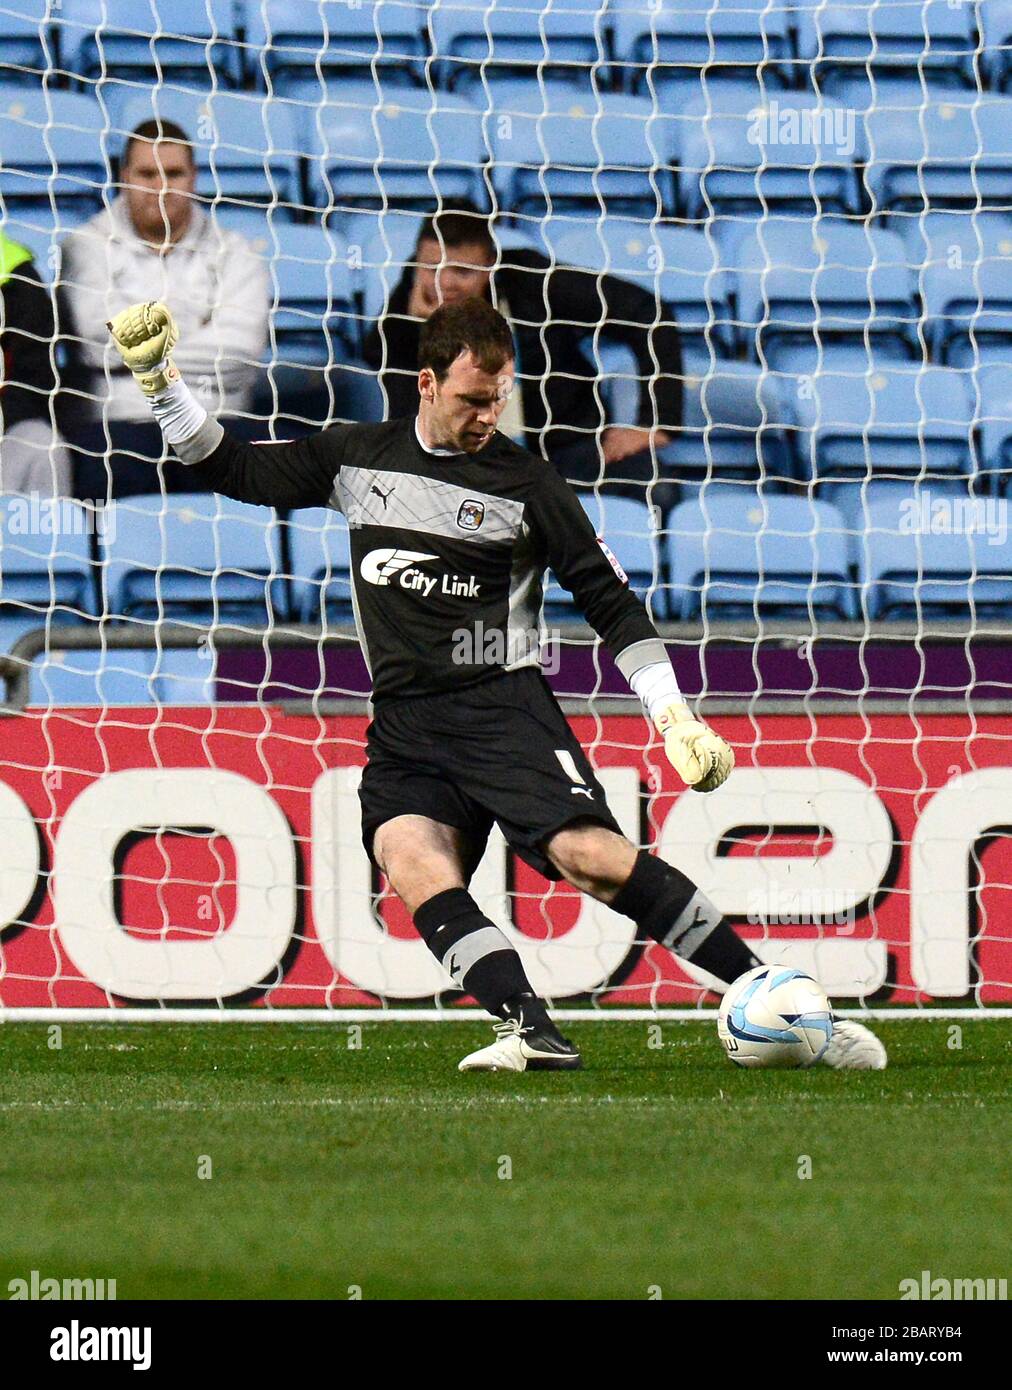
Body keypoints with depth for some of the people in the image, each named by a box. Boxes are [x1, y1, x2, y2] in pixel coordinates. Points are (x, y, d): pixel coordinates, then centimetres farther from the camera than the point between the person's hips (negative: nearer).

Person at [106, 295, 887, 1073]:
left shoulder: (527, 483, 2)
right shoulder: (356, 456, 11)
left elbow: (610, 600, 4)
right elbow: (234, 469, 21)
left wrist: (673, 713, -4)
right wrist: (161, 380, 10)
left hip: (502, 703, -3)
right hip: (405, 723, 3)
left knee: (588, 851, -24)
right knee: (410, 856, -27)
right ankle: (531, 1031, -34)